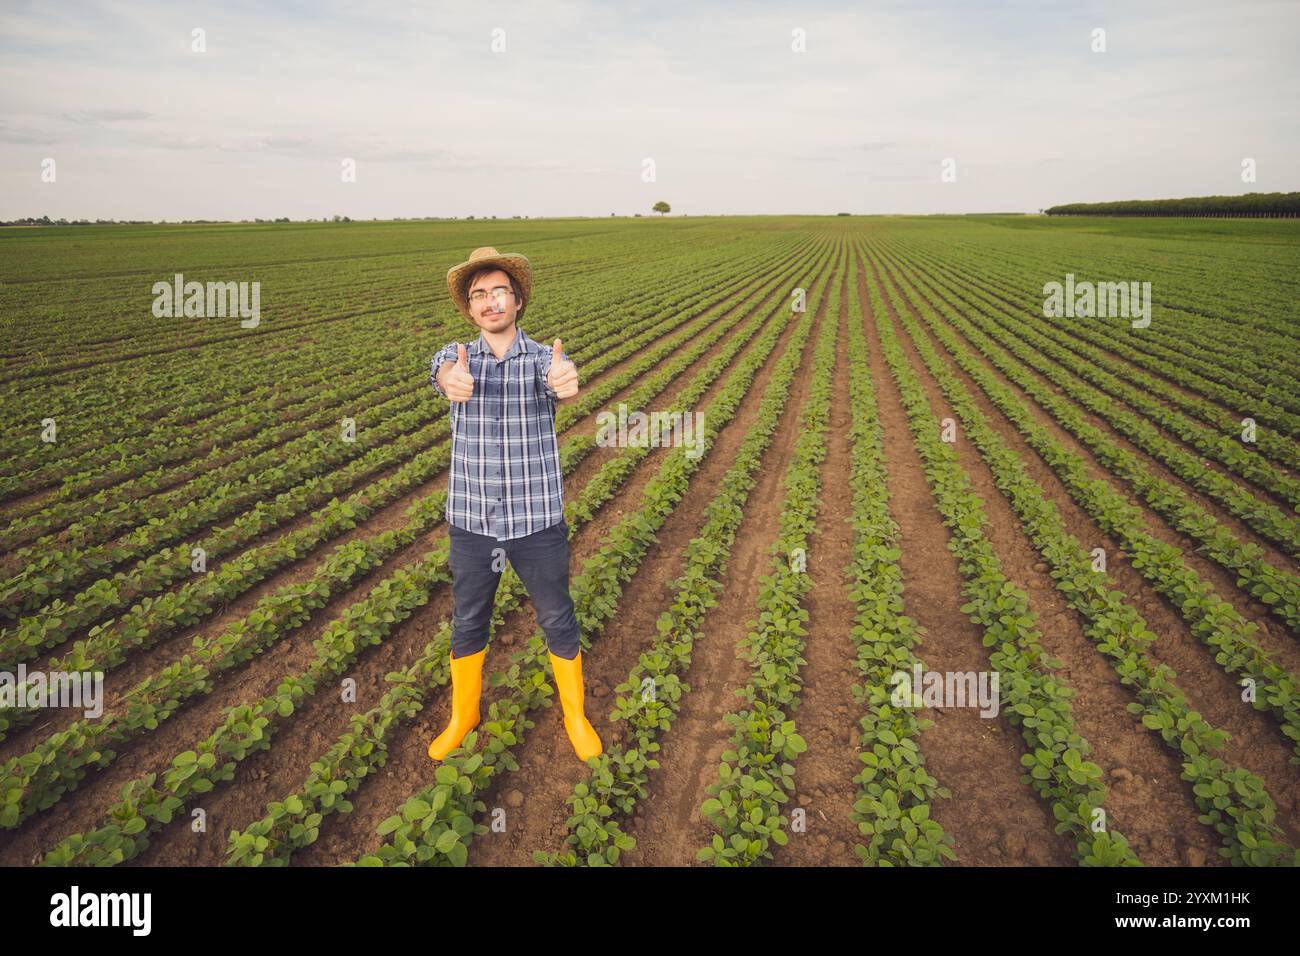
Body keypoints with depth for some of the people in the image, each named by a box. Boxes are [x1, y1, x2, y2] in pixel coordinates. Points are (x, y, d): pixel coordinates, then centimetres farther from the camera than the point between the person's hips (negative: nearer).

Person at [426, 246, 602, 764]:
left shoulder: (545, 358, -7)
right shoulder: (455, 355, -3)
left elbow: (556, 381, -33)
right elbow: (443, 371, -29)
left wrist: (566, 382, -60)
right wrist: (451, 380, -56)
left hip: (538, 522, -1)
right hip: (472, 521, 2)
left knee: (558, 622, 13)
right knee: (468, 623, 17)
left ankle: (575, 714, 36)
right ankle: (463, 715, 41)